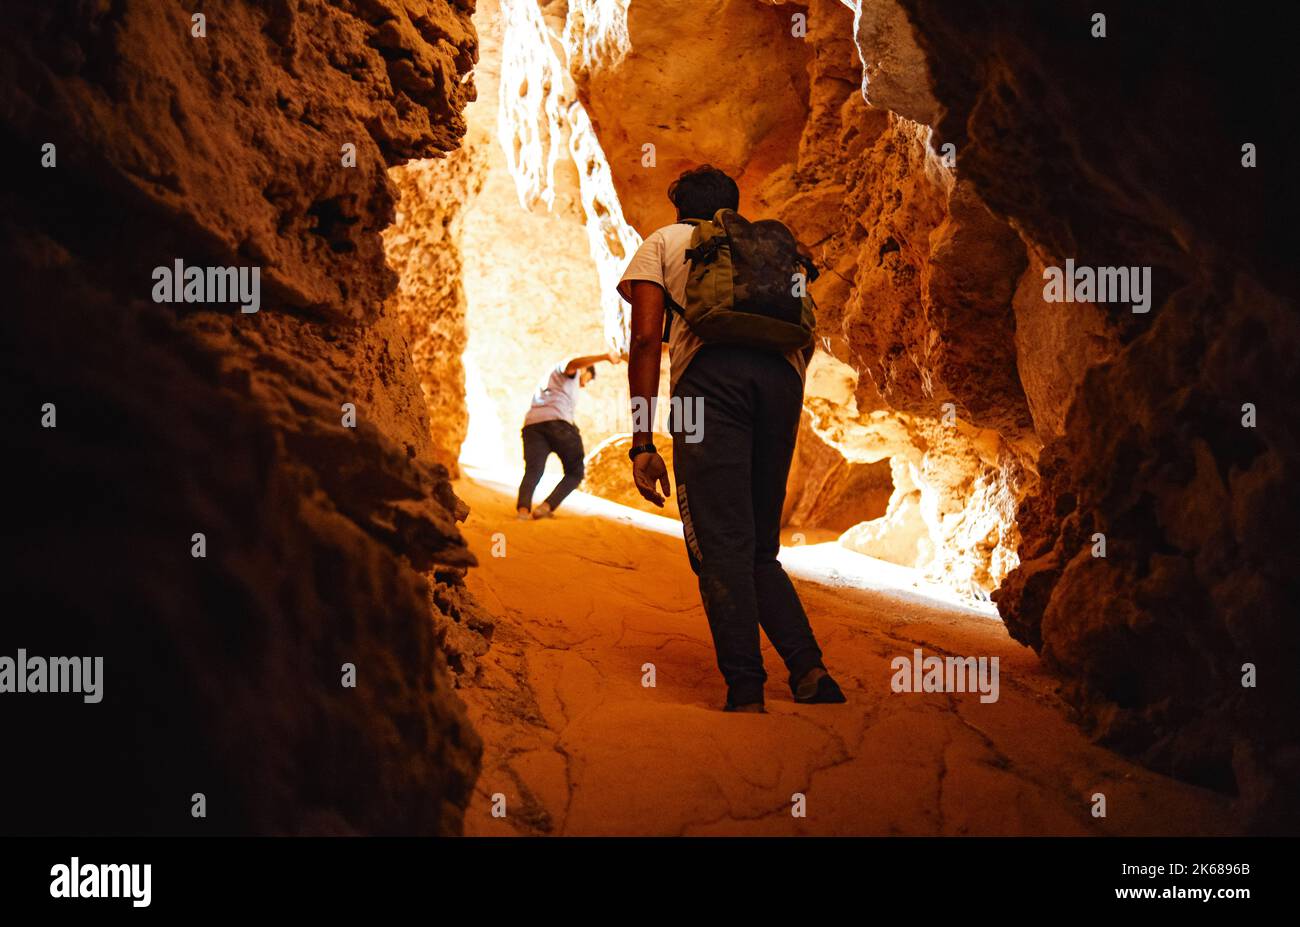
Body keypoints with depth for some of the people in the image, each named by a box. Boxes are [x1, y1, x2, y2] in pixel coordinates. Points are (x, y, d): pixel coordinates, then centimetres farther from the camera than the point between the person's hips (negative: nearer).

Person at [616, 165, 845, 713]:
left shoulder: (662, 242, 22)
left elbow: (646, 338, 7)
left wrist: (642, 443, 2)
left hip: (711, 373, -4)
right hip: (781, 377, 4)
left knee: (721, 545, -6)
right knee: (759, 548, 14)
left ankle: (746, 695, -15)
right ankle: (809, 669, -2)